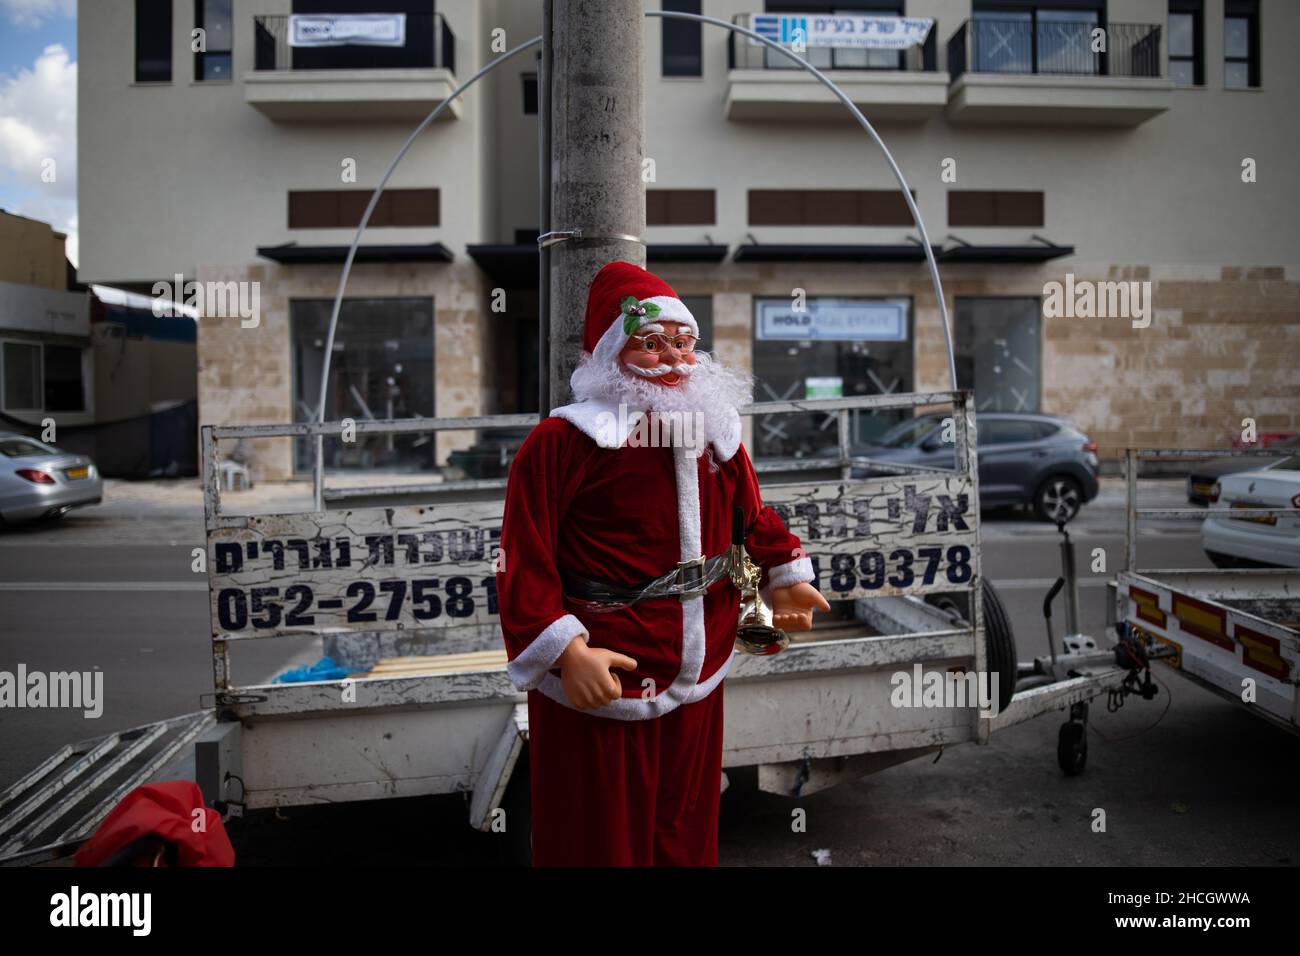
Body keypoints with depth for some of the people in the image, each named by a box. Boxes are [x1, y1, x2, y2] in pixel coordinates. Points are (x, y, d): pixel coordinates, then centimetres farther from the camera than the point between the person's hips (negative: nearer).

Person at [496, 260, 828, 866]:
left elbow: (751, 512, 21)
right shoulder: (565, 440, -15)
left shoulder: (716, 429, 7)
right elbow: (524, 560, -18)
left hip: (698, 677, 6)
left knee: (688, 831, 22)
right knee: (601, 838, 9)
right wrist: (565, 650, -25)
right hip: (599, 683, -6)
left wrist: (786, 575, 11)